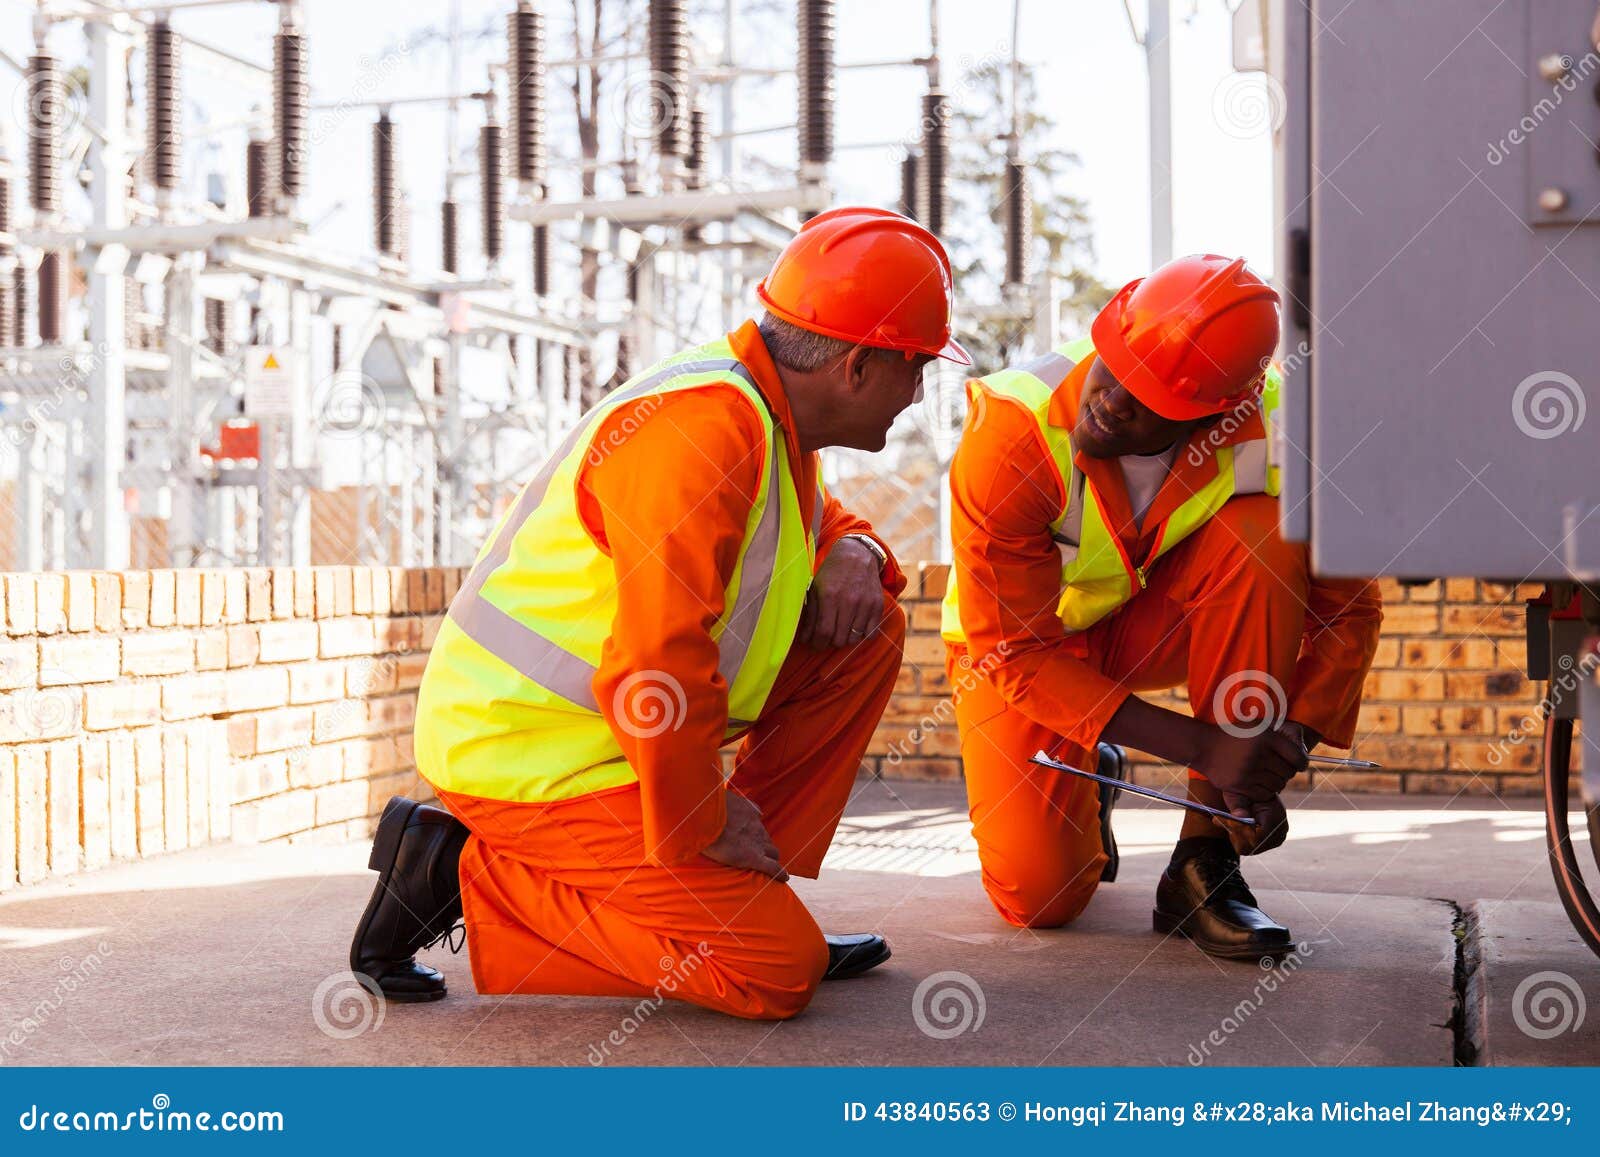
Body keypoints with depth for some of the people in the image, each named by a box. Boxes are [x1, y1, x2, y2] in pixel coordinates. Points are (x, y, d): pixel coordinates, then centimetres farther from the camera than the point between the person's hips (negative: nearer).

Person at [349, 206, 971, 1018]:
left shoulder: (766, 414, 8)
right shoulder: (702, 428, -24)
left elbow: (823, 522, 27)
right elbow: (657, 666, -28)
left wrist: (853, 554, 2)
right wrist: (701, 823, -15)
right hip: (532, 762, -10)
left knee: (867, 629, 7)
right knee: (778, 971, -13)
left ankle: (747, 895, 8)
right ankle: (463, 878, -6)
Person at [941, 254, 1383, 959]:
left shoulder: (1271, 421, -27)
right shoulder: (1010, 432, -32)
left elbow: (1347, 606, -16)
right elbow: (1014, 653, -29)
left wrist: (1278, 760, -29)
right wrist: (1202, 747, -36)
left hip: (1151, 624, 2)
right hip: (1017, 641, -2)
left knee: (1260, 540, -31)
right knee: (1038, 894, -18)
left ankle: (1204, 867, -21)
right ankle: (1086, 782, 22)